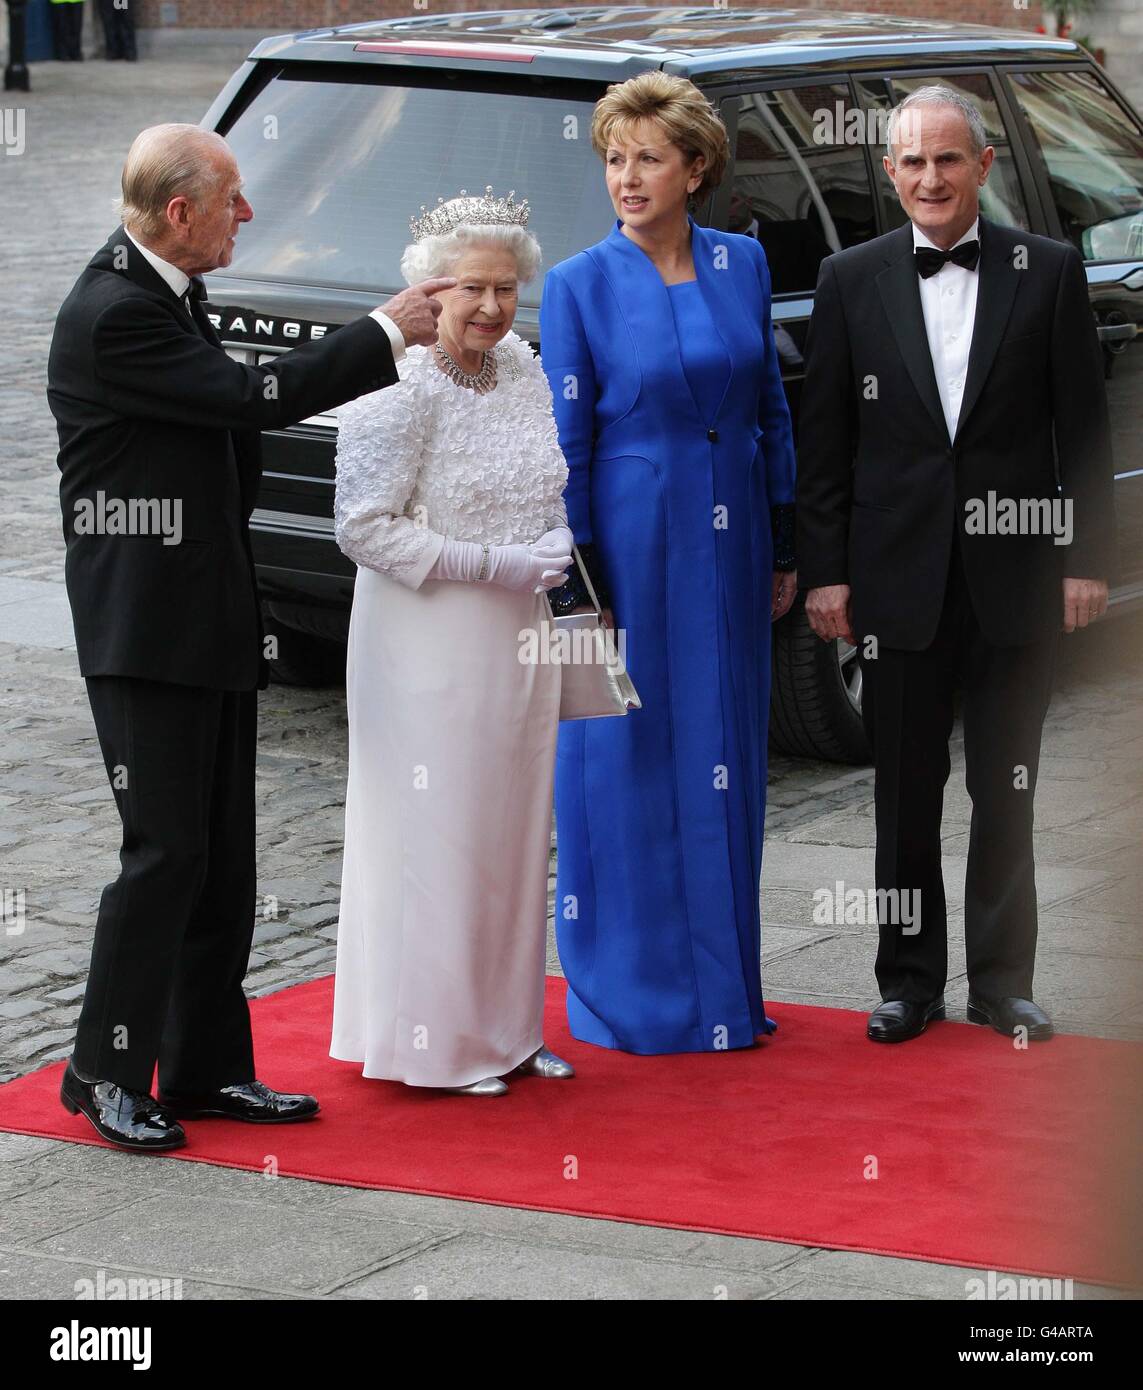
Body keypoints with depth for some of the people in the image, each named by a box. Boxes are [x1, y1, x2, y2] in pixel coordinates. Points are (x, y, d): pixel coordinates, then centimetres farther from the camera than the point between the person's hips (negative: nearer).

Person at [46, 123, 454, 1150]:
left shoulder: (167, 290, 12)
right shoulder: (111, 314, -18)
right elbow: (252, 398, -20)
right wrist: (389, 333, -12)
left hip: (213, 624, 9)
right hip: (145, 632, -9)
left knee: (223, 860, 11)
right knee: (166, 853, -7)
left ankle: (207, 1066, 18)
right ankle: (107, 1072, 3)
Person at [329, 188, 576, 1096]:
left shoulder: (522, 367, 6)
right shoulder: (398, 388, -17)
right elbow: (364, 527, -18)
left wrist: (558, 542, 3)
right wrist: (493, 563, -19)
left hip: (518, 637, 8)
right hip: (429, 642, -8)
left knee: (516, 831, 14)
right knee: (437, 837, -2)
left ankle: (506, 1028, 25)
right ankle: (431, 1041, 9)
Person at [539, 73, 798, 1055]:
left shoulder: (743, 265, 5)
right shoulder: (581, 285, -6)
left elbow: (772, 411, 11)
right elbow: (564, 442, -6)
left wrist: (784, 550, 10)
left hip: (727, 546, 4)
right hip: (632, 542, -4)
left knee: (725, 763, 10)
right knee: (626, 764, 1)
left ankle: (723, 984, 20)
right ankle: (631, 994, 11)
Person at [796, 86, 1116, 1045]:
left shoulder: (1049, 271, 2)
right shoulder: (850, 281, 4)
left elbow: (1083, 425, 3)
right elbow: (824, 441, 5)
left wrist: (1087, 558, -2)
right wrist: (825, 571, -1)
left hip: (1016, 573, 0)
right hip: (900, 579, 0)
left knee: (1007, 793, 7)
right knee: (907, 793, 7)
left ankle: (1002, 983, 16)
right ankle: (911, 981, 16)